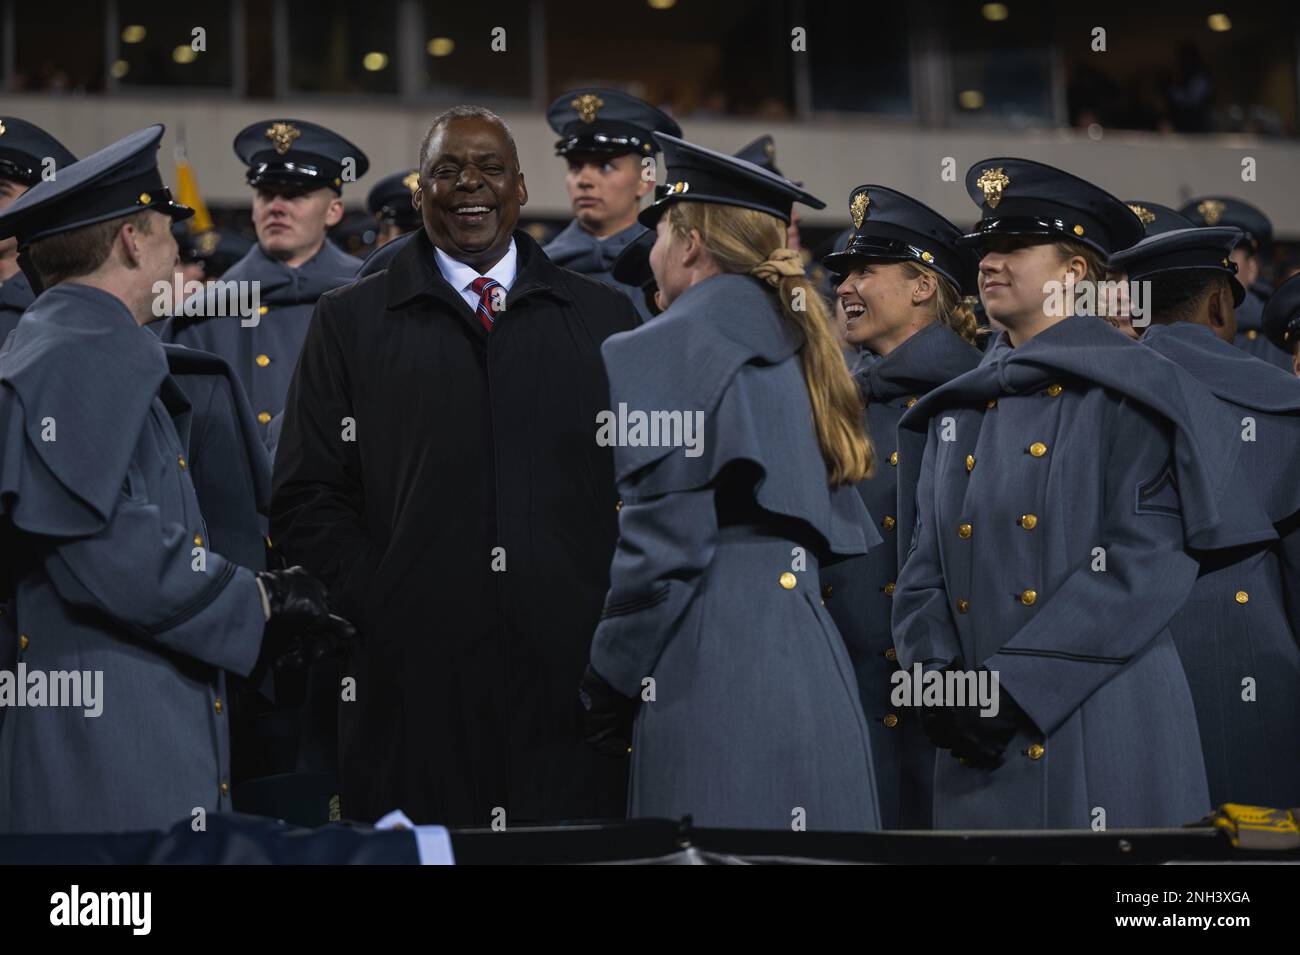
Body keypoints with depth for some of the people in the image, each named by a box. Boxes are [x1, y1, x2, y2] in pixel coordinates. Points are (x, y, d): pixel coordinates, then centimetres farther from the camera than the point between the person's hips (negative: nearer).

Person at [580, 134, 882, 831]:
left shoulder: (658, 354, -6)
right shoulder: (798, 354, 18)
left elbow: (657, 549, -12)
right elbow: (851, 541, 20)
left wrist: (604, 696, -4)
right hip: (818, 681, 8)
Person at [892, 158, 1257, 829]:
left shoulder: (1128, 391, -3)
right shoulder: (958, 408, 15)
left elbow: (1148, 563, -13)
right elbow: (927, 565, 13)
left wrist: (1016, 686, -18)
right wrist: (937, 678, -7)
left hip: (1098, 734, -5)